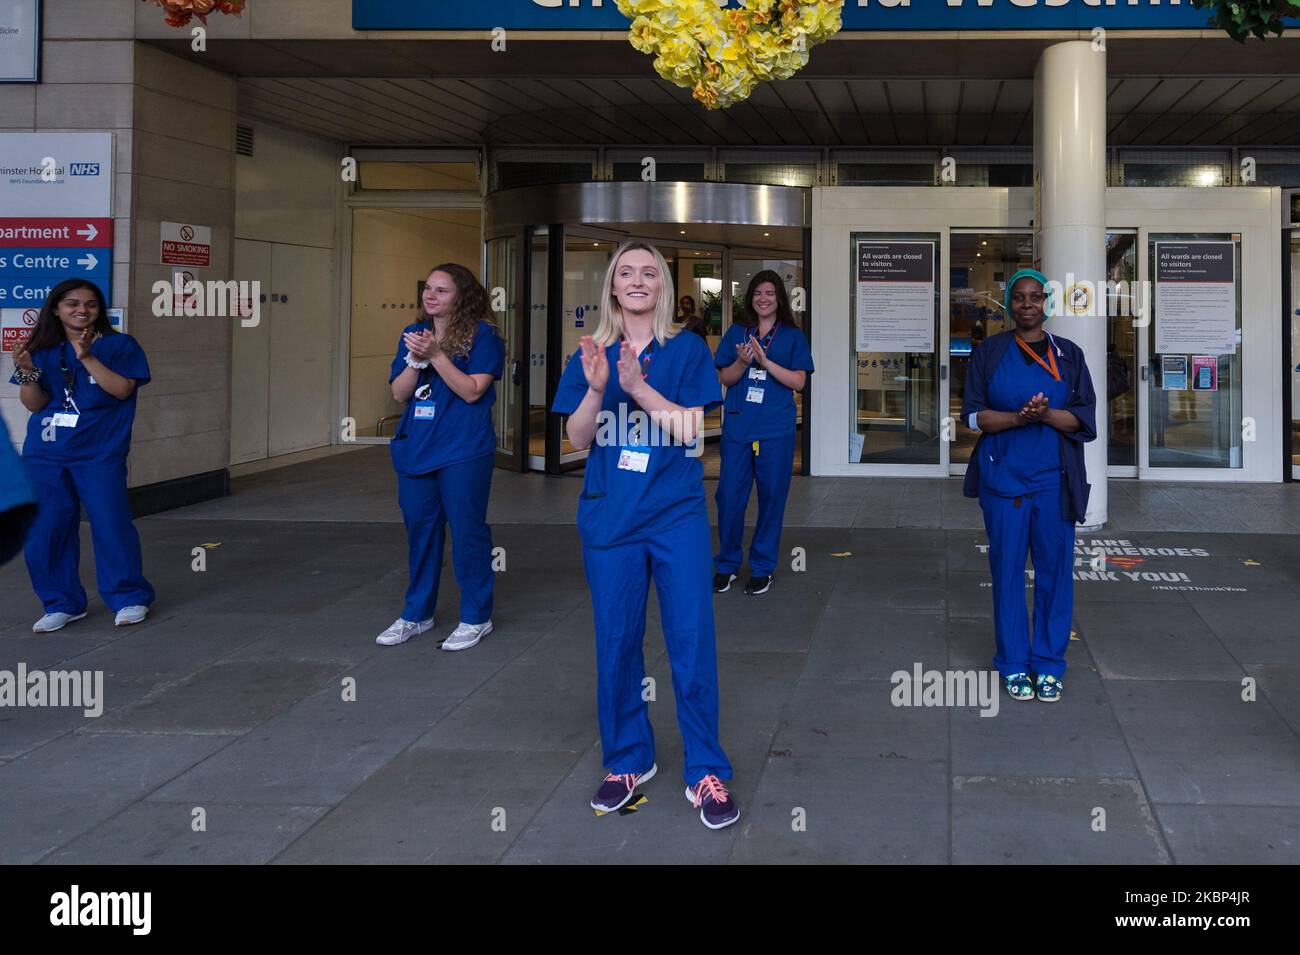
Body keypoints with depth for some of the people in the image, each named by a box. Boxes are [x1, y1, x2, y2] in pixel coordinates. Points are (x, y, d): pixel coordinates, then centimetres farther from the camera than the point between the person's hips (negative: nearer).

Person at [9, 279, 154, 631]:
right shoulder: (43, 349, 8)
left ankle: (129, 598, 10)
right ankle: (61, 604, 15)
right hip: (45, 456, 4)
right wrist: (27, 371, -13)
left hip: (99, 456, -3)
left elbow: (122, 389, -12)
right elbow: (35, 404, 5)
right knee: (45, 531, 3)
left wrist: (87, 357, -19)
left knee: (111, 526, -6)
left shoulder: (119, 345, 0)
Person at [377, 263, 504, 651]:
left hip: (463, 452, -5)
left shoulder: (482, 335, -6)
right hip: (416, 447, 6)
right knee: (420, 529, 13)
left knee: (467, 531, 1)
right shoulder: (412, 334, 10)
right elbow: (399, 392, 4)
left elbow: (472, 390, -15)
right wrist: (416, 359, -13)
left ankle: (476, 618, 13)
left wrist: (436, 355, -20)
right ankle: (416, 614, 25)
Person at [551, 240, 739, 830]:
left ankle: (706, 773, 4)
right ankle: (629, 761, 22)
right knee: (616, 642, 7)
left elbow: (693, 430, -9)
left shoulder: (687, 350, 2)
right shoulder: (591, 355, 7)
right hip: (610, 517, 2)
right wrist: (596, 388, -18)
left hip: (677, 514, -2)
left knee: (692, 640, -4)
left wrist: (639, 387, -21)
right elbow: (577, 439, 0)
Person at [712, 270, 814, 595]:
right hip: (737, 425, 1)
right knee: (730, 495, 0)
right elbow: (726, 378, 6)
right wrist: (742, 362, -14)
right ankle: (727, 564, 15)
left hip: (776, 430, -1)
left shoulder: (793, 336, 5)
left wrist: (765, 361, -15)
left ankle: (762, 568, 15)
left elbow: (798, 382, -3)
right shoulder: (737, 333, 9)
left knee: (771, 496, 3)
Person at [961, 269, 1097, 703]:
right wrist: (1019, 417, -17)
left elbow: (1083, 418, 3)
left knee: (1054, 568, 1)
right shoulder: (989, 352, 5)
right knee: (1007, 568, 0)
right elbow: (974, 415, 1)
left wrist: (1047, 415, -17)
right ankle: (1013, 664, 10)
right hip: (1002, 476, -1)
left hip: (1054, 479, 1)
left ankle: (1049, 664, 11)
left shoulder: (1068, 354, 7)